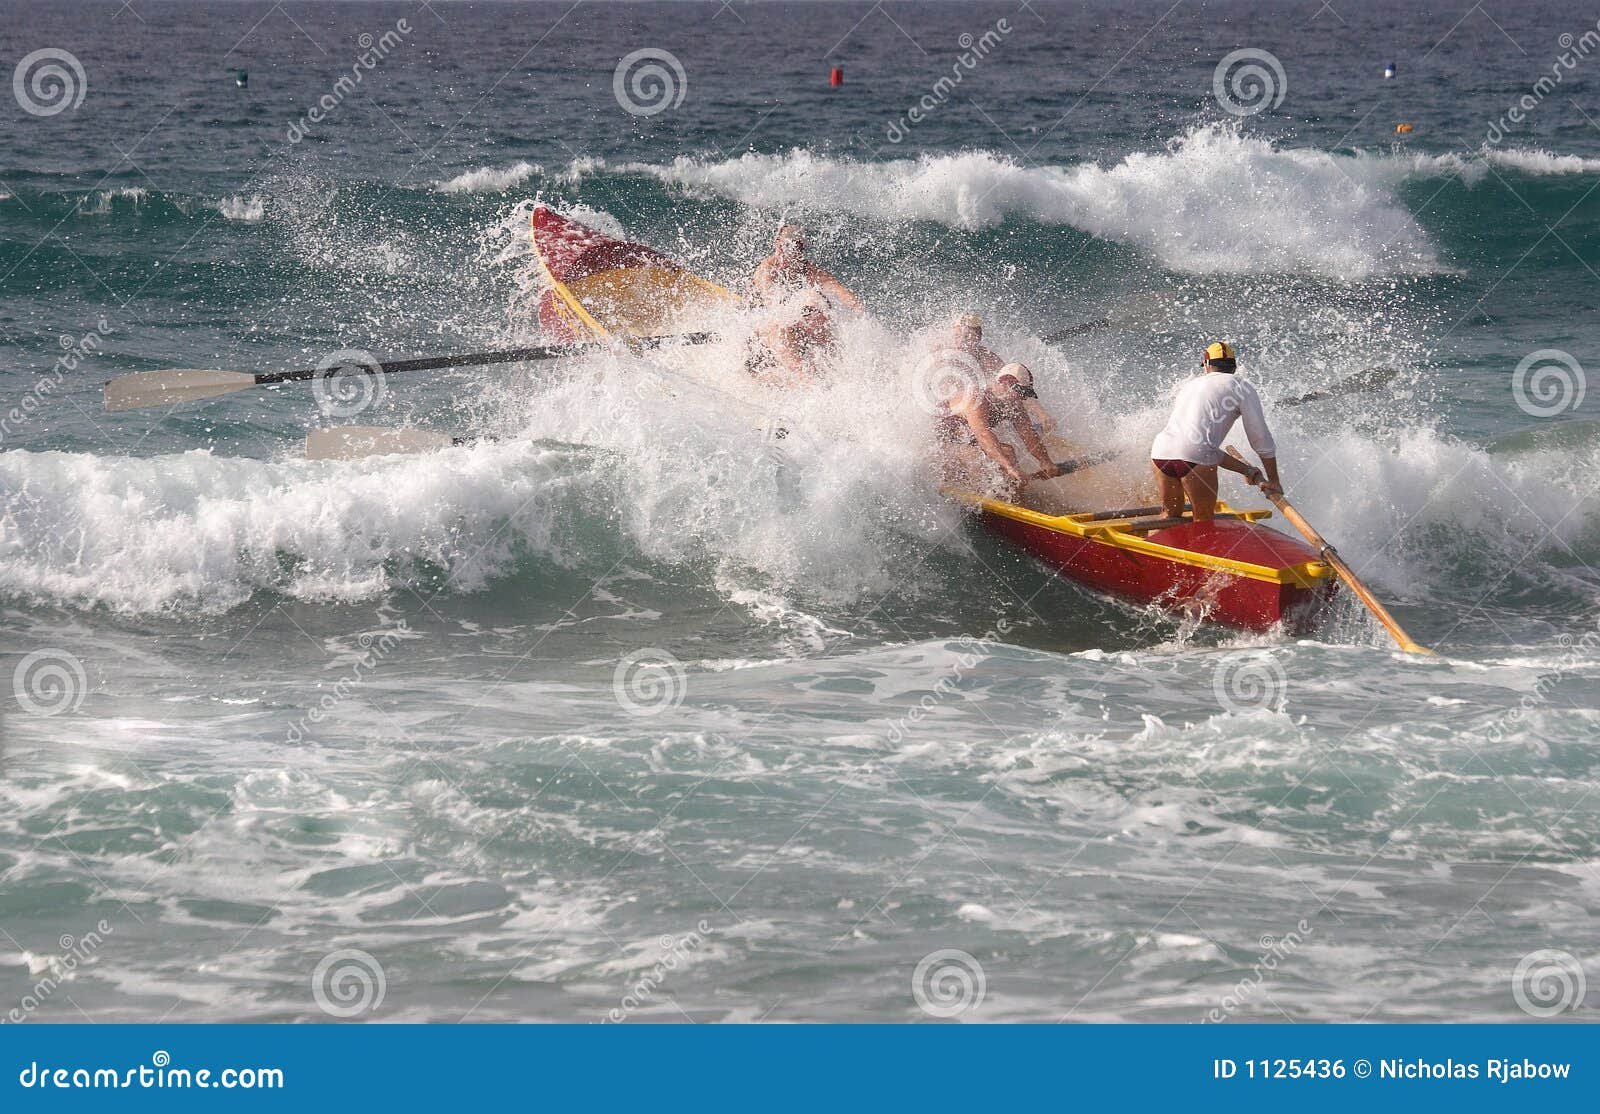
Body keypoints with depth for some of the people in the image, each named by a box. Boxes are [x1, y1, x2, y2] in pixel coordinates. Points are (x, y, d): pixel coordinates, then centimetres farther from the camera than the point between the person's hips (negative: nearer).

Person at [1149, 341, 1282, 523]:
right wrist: (1273, 481, 24)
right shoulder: (1242, 388, 12)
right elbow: (1261, 440, 12)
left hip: (1160, 452, 5)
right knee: (1204, 522, 11)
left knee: (1172, 516, 25)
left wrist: (1247, 470, 30)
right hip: (1194, 458, -5)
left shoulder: (1187, 387, 31)